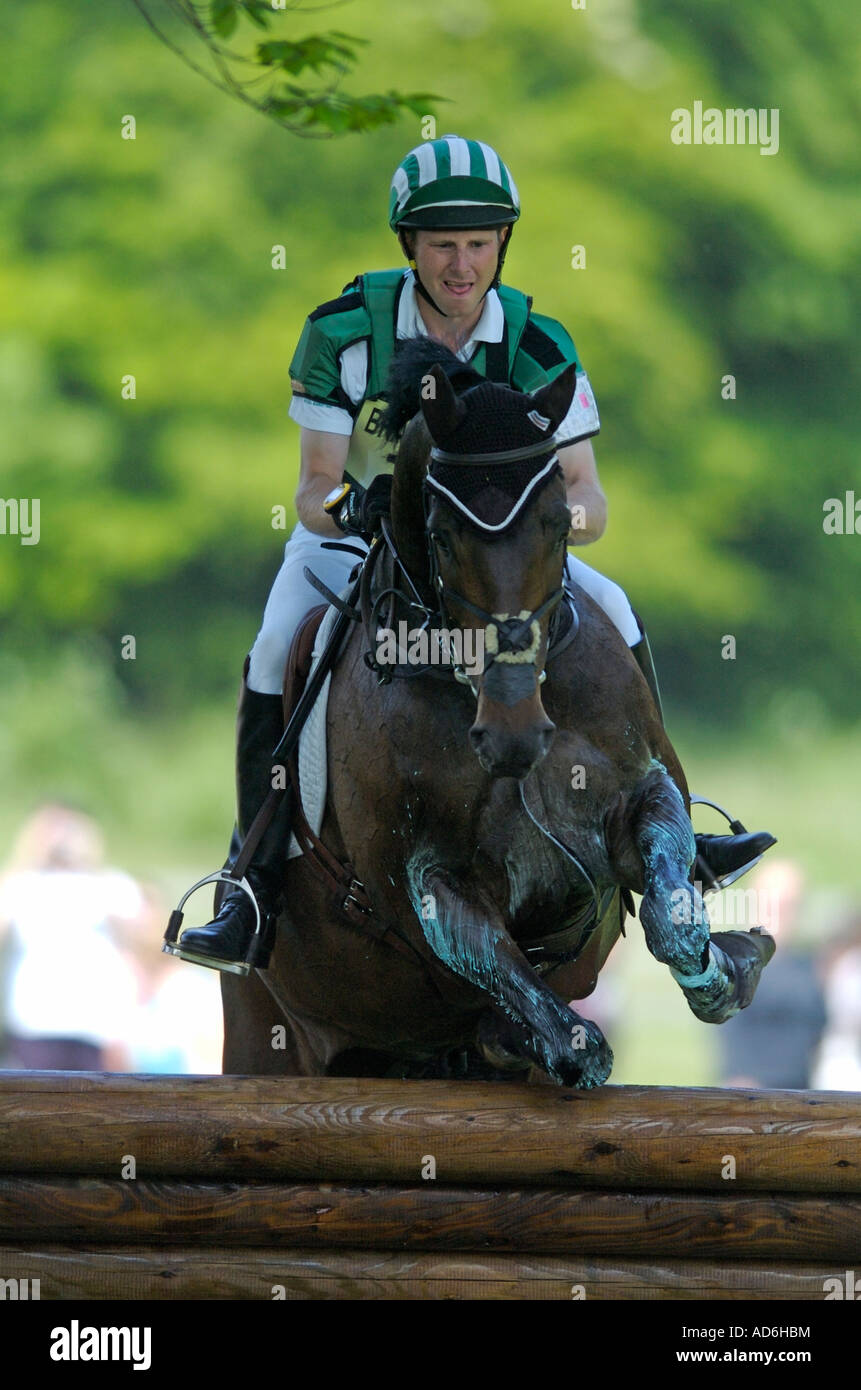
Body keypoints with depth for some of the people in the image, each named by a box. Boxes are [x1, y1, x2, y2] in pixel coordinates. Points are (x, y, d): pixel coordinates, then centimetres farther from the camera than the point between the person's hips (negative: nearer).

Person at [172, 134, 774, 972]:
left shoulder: (538, 349, -17)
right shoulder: (344, 331, -21)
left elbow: (589, 501, -18)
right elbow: (316, 485, -18)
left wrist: (566, 512, -43)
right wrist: (338, 508, -42)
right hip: (357, 529, -2)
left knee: (611, 613, -17)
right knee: (275, 653, -29)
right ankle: (257, 888, -21)